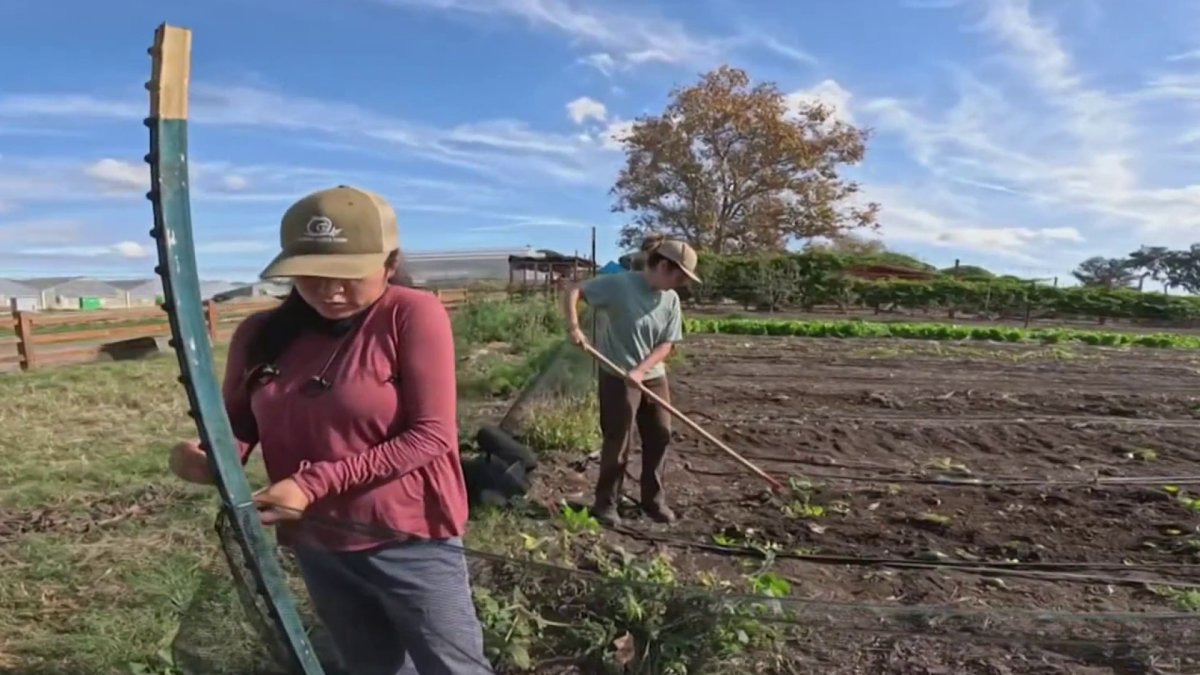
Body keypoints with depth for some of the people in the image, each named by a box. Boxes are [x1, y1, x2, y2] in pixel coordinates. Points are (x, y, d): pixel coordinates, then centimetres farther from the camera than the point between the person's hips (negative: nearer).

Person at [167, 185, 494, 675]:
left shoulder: (413, 314, -16)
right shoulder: (261, 334, -1)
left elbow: (431, 434, -19)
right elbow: (239, 421, 7)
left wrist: (314, 483, -22)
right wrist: (213, 457, -18)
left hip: (408, 543, -5)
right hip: (317, 548, 5)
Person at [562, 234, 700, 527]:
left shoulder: (671, 300, -1)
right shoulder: (619, 284, -17)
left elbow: (666, 346, -2)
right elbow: (573, 291, -13)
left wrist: (640, 371, -16)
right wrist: (573, 326, -26)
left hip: (654, 378, 6)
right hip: (618, 379, -6)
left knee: (660, 437, 10)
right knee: (618, 444, 1)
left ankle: (654, 500, 28)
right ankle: (605, 503, 18)